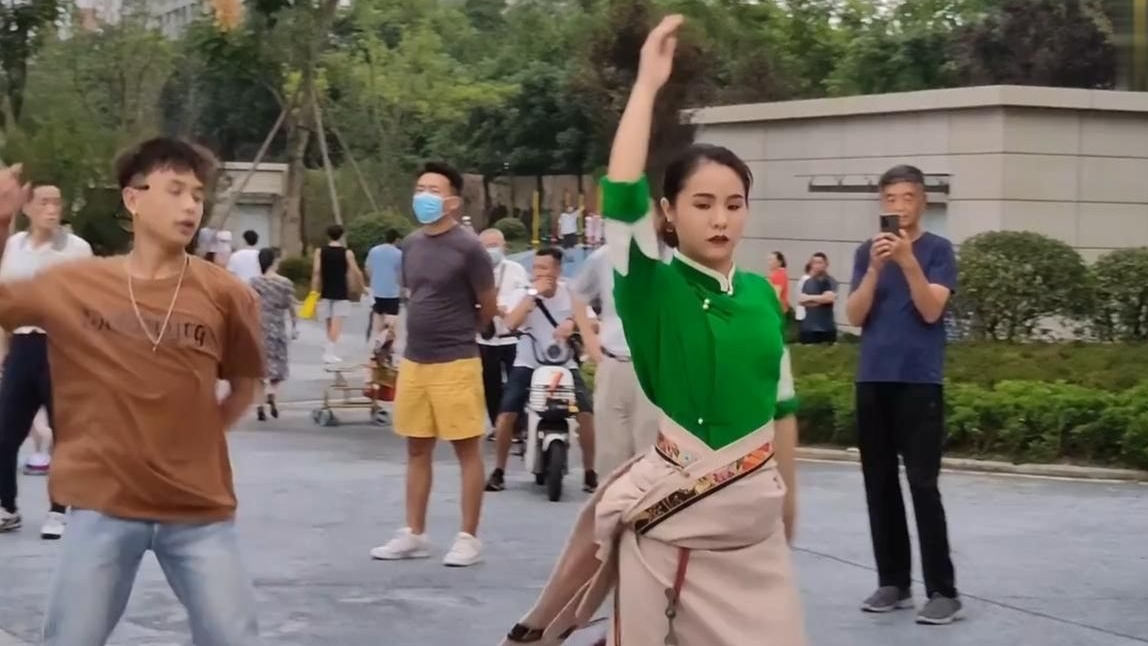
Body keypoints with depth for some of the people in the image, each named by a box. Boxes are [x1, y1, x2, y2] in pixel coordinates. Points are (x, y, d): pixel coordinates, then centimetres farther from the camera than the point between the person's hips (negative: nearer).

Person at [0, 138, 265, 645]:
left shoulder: (225, 294, -3)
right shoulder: (70, 285, -2)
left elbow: (245, 384, 11)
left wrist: (198, 439, 3)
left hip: (200, 508, 0)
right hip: (102, 504, 0)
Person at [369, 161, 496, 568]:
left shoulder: (468, 247, -11)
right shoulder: (412, 245, 8)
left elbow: (489, 307, -3)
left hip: (455, 363, -7)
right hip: (413, 360, 7)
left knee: (466, 449, 1)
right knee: (417, 449, 12)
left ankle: (469, 538, 7)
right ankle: (414, 534, 20)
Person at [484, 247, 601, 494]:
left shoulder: (571, 295, -4)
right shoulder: (524, 293, -6)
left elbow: (587, 331, -12)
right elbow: (511, 323, -24)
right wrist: (533, 293, -25)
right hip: (527, 364, 0)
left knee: (586, 414, -16)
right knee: (506, 415, -15)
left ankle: (589, 472, 0)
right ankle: (498, 471, 2)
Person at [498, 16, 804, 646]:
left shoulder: (762, 295, 5)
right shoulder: (650, 288, -8)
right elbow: (621, 198, -24)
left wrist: (786, 491, 18)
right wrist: (647, 84, -21)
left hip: (753, 511, 5)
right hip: (671, 509, -4)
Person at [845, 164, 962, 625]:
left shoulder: (938, 250, 0)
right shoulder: (867, 252, 9)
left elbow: (931, 311, -11)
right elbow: (855, 317, 1)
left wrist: (907, 261, -21)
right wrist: (876, 267, -12)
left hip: (920, 382, -4)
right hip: (872, 380, 4)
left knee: (923, 486, -8)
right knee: (880, 485, 7)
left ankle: (943, 591, -5)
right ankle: (893, 582, 14)